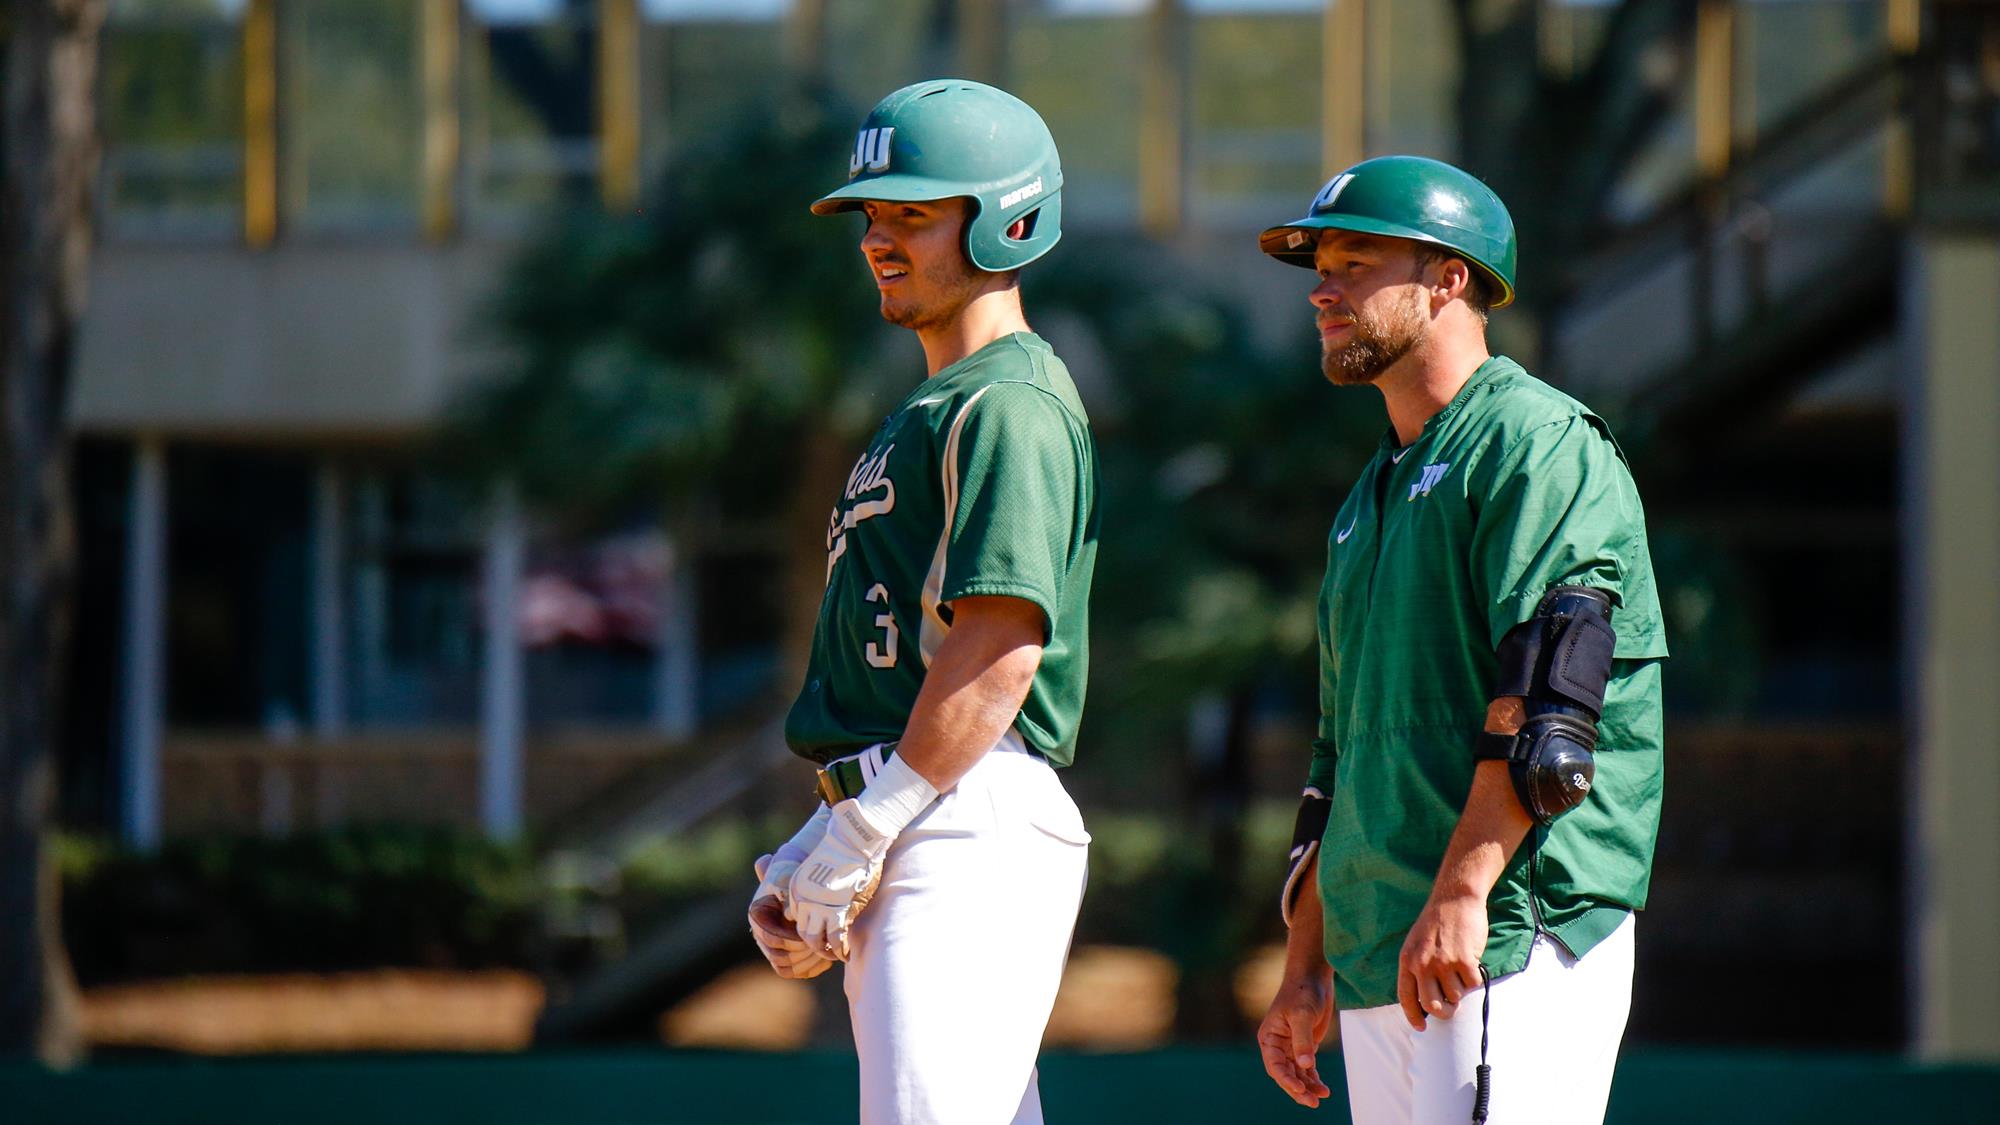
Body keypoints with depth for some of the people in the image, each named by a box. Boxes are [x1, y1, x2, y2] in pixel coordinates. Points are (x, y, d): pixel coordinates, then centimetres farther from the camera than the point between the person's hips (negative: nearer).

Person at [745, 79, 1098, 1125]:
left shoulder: (1010, 408, -8)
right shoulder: (925, 413, 24)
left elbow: (999, 653, -18)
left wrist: (856, 838, -16)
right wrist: (802, 864, 14)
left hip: (975, 830, -11)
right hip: (907, 844, 11)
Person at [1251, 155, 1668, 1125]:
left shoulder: (1537, 444, -4)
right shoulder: (1374, 493, 25)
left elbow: (1548, 698, -16)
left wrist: (1460, 893, -24)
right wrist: (1307, 962, 22)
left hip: (1513, 937, -9)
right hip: (1377, 961, 9)